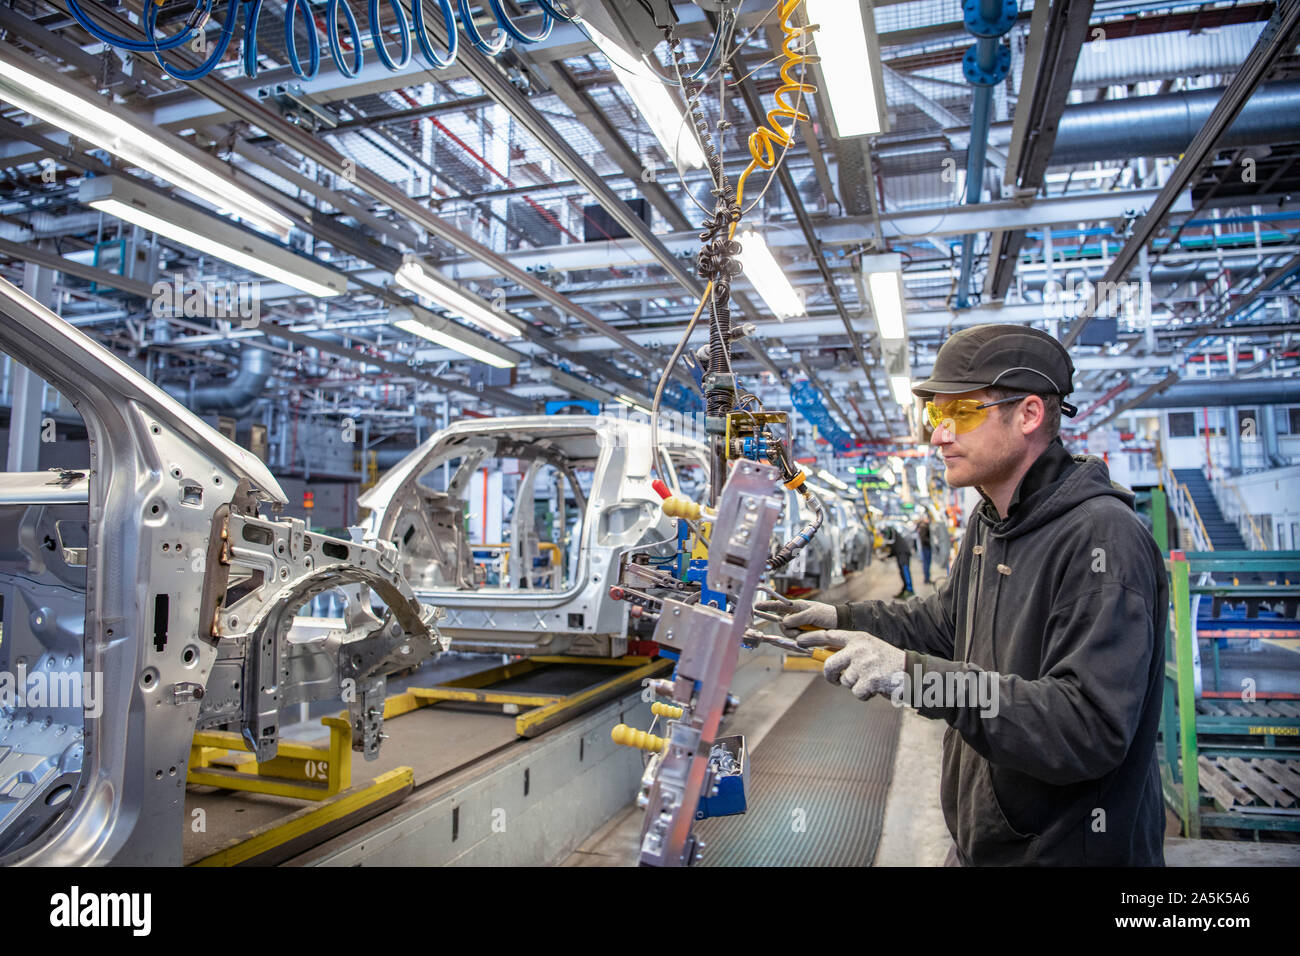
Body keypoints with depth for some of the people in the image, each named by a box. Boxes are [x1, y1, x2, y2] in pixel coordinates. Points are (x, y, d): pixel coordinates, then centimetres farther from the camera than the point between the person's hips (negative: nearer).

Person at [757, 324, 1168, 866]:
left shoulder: (1101, 537, -25)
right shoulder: (989, 522, 6)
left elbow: (1090, 730, -31)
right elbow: (941, 623, 17)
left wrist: (915, 675, -36)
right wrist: (841, 619, 2)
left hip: (1069, 851, -8)